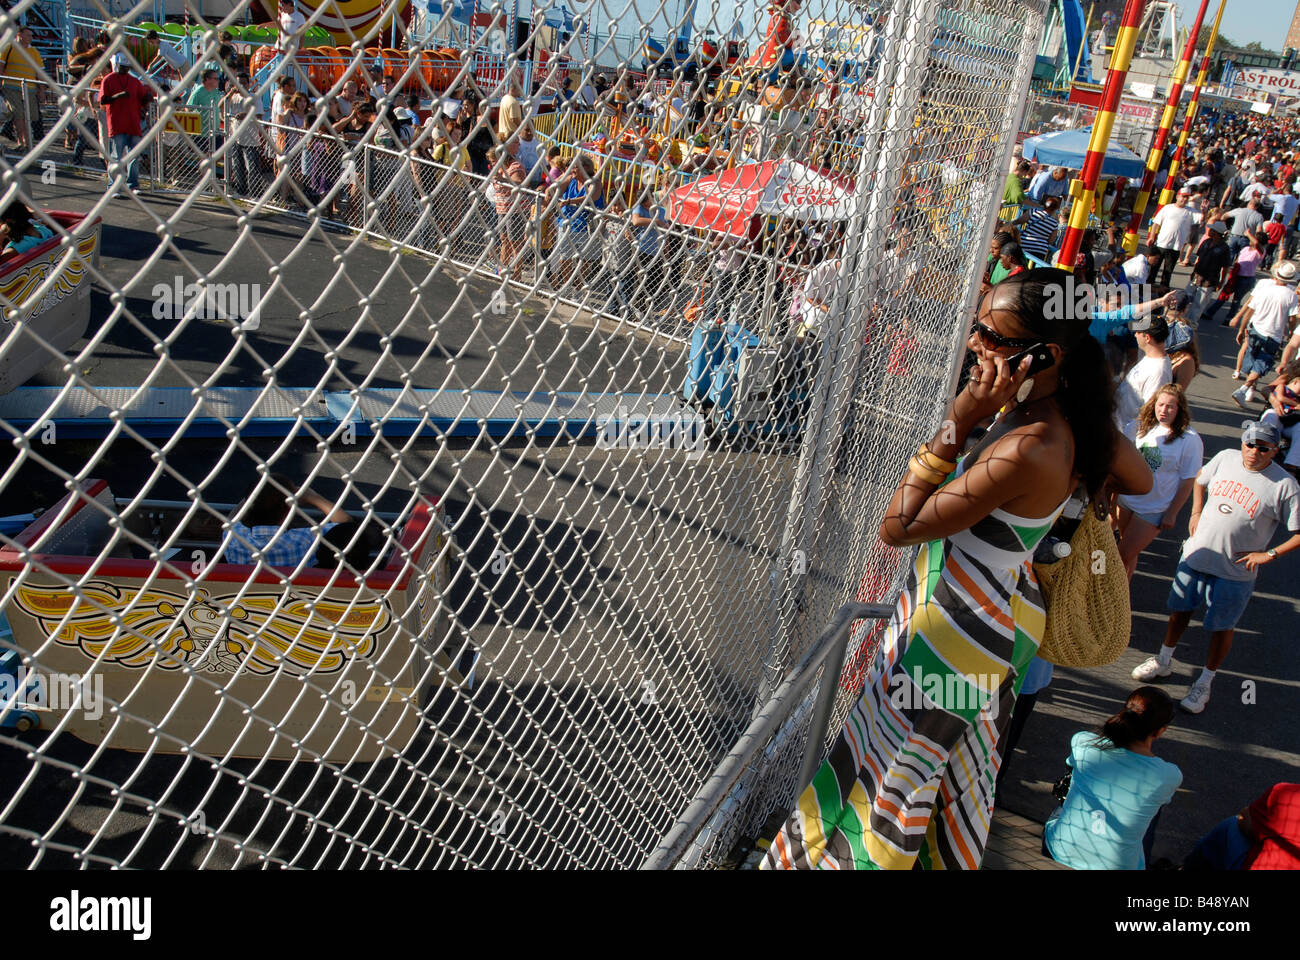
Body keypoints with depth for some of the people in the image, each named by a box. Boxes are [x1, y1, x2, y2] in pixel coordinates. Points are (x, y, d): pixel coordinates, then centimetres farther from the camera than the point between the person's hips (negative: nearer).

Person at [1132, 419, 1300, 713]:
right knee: (1179, 609, 19)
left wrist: (1269, 554, -17)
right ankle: (1164, 661, 40)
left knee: (1221, 627, 9)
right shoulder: (1225, 458, -3)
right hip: (1196, 554, 4)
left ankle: (1204, 683, 27)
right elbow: (1200, 479, 18)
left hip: (1235, 571, -4)